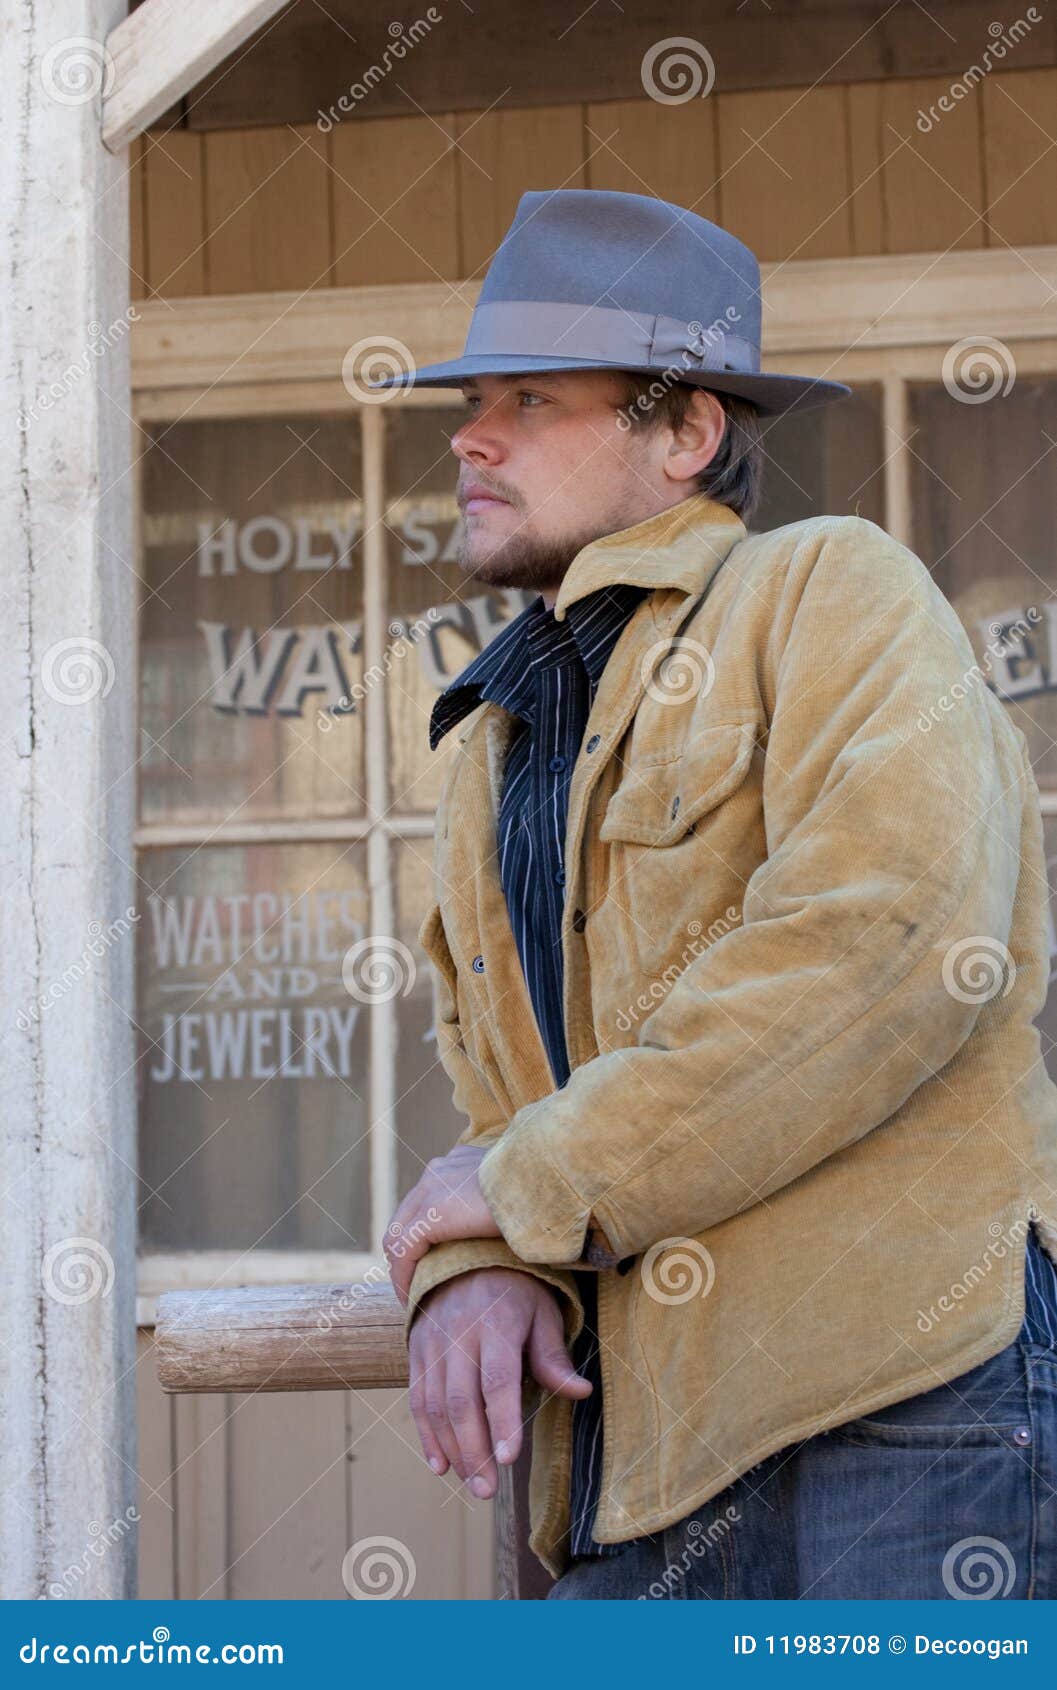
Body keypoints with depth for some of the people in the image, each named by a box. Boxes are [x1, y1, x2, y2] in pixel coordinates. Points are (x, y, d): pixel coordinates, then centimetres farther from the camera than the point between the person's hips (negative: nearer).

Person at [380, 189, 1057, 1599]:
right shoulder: (497, 748, 24)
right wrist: (474, 1266, -6)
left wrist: (542, 1183, -9)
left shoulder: (831, 589, 0)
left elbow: (890, 946, -16)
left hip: (913, 1386, -6)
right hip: (649, 1449, 7)